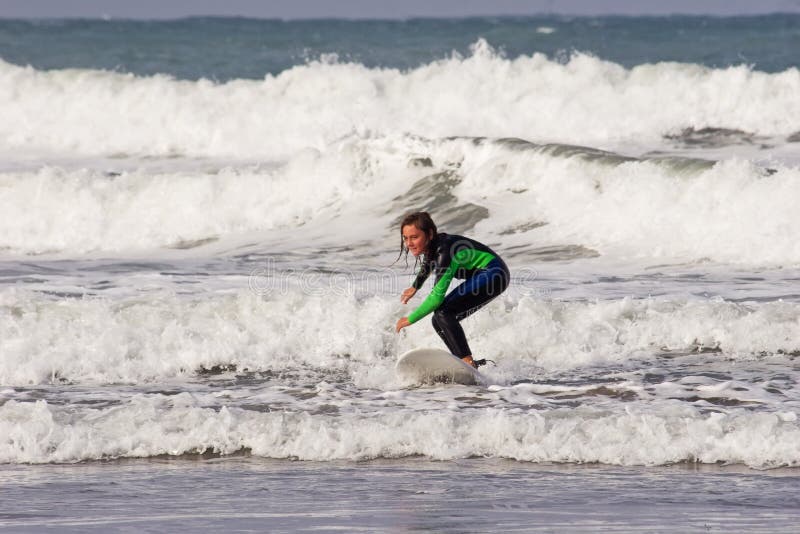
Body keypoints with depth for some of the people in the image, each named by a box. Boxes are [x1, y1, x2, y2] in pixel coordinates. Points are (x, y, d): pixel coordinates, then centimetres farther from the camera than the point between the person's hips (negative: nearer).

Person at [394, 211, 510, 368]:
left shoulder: (444, 251, -28)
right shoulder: (431, 246, -1)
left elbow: (437, 296, -31)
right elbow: (427, 266, 25)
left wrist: (411, 319, -23)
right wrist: (415, 287, 39)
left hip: (494, 274, -10)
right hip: (482, 277, 10)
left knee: (443, 312, -23)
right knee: (440, 322, 4)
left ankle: (468, 362, -28)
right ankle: (469, 365, 2)